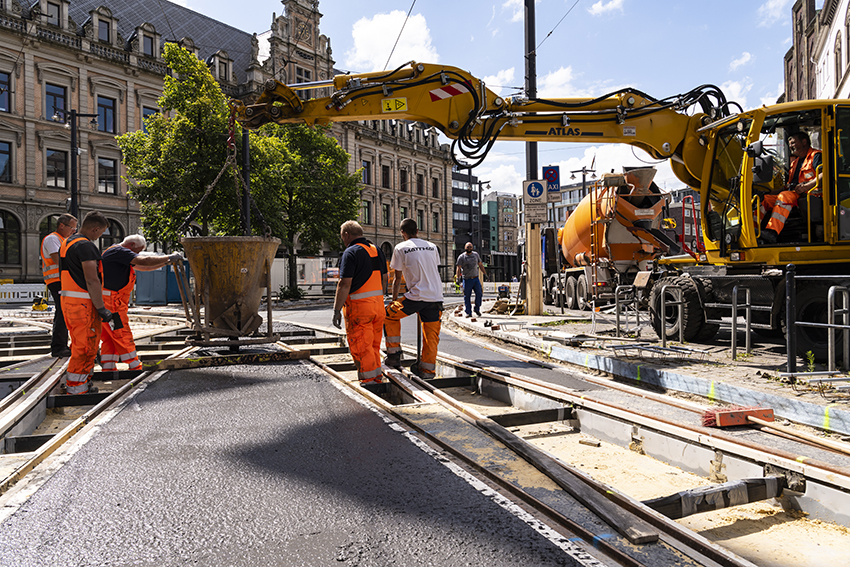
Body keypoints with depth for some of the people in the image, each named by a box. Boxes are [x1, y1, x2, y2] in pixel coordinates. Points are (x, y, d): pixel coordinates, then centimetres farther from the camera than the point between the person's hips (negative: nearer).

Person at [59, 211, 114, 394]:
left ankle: (77, 385, 26)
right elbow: (91, 280, -21)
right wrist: (102, 309, -18)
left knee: (79, 345, 18)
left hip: (67, 301, 10)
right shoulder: (86, 246, -16)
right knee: (86, 347, -4)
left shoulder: (67, 243, 17)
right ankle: (77, 389, 0)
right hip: (83, 303, -10)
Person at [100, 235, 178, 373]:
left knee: (109, 337, 11)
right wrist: (169, 257, -16)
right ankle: (136, 368, -1)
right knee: (123, 336, -5)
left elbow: (142, 267, 24)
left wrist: (166, 262, 15)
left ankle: (108, 368, 13)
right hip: (109, 301, -10)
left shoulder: (119, 254, 21)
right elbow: (144, 261, -24)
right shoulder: (119, 251, -12)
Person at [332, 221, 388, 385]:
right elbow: (384, 279, 17)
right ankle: (377, 378, 23)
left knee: (360, 347, 0)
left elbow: (345, 284, -16)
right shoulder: (377, 250, 13)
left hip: (359, 305, -8)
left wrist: (337, 310, -13)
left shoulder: (351, 252, -11)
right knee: (374, 345, 16)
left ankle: (368, 380, 4)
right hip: (377, 304, 8)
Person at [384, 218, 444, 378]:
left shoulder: (401, 248, 1)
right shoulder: (432, 247, 14)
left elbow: (397, 279, 6)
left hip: (417, 296, -4)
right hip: (436, 297, 4)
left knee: (390, 316, 17)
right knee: (431, 335, 12)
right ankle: (428, 369, 16)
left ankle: (394, 355, 16)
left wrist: (394, 299, 19)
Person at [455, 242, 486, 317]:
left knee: (479, 293, -6)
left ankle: (477, 309, 11)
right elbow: (459, 268, -6)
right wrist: (458, 277, -18)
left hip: (476, 279, 3)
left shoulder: (476, 254, 12)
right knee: (467, 296, -1)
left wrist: (484, 273, 19)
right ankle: (468, 312, 7)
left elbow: (480, 264, 20)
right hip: (467, 279, -3)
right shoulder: (461, 257, -1)